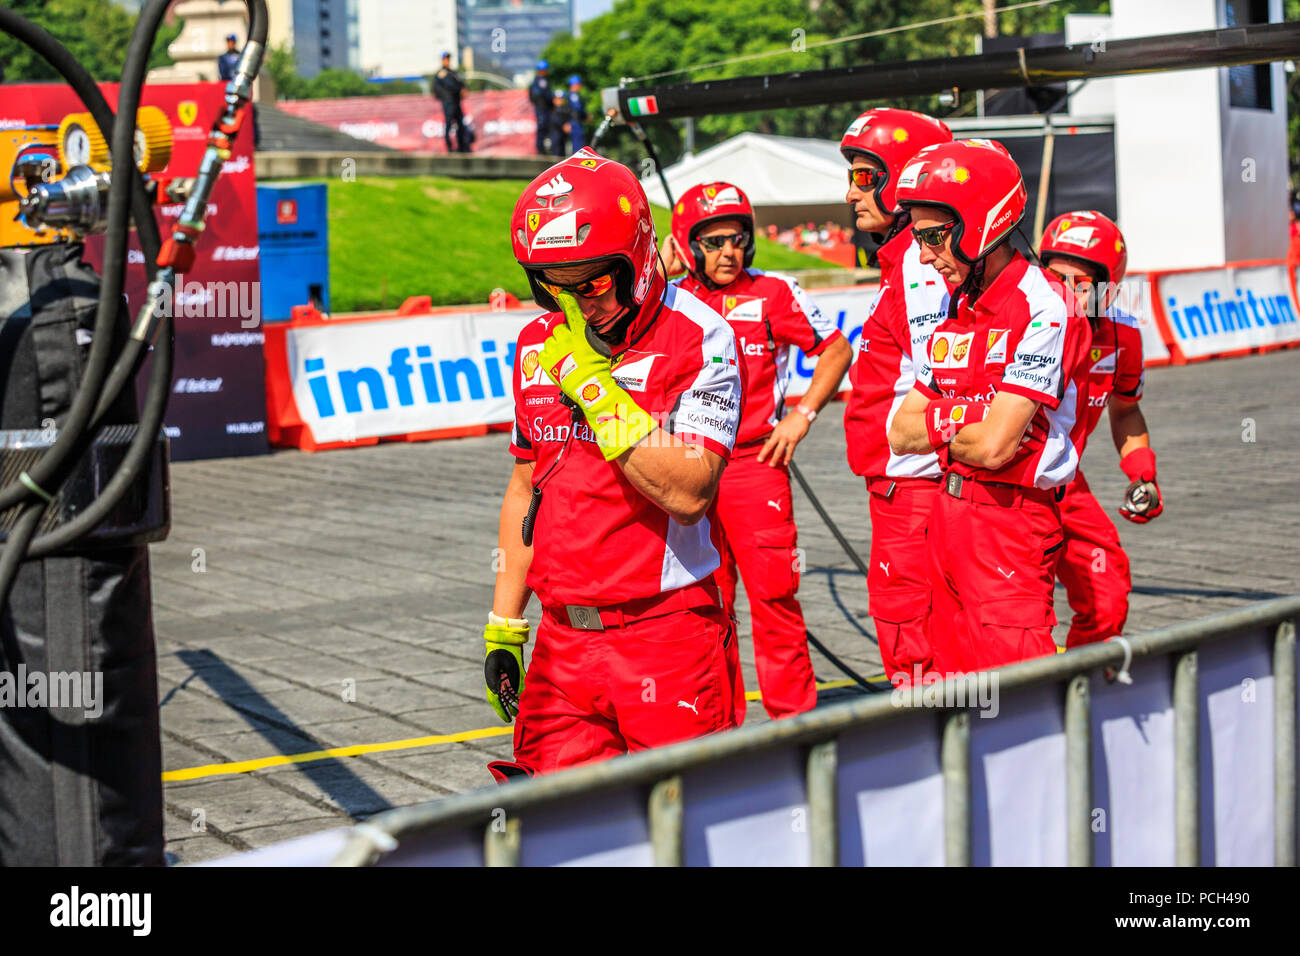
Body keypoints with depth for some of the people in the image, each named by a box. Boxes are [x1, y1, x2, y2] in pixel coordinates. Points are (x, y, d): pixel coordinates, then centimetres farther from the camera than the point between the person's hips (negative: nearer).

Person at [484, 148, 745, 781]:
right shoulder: (537, 346, 10)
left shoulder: (698, 339, -10)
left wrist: (593, 384, -21)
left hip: (666, 634, -5)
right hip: (564, 642, 5)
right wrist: (503, 626, 17)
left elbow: (688, 494, -21)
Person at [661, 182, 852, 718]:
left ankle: (793, 716, 4)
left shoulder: (774, 294, -2)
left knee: (773, 593, -5)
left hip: (755, 463, -3)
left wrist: (801, 416, -3)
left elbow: (836, 351, 6)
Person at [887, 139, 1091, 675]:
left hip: (1012, 524, -8)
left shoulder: (1042, 312, -15)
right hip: (949, 511, 8)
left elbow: (994, 445, -20)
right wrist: (960, 419, -6)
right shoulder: (957, 312, 12)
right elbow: (900, 434, 13)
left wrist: (935, 429, 1)